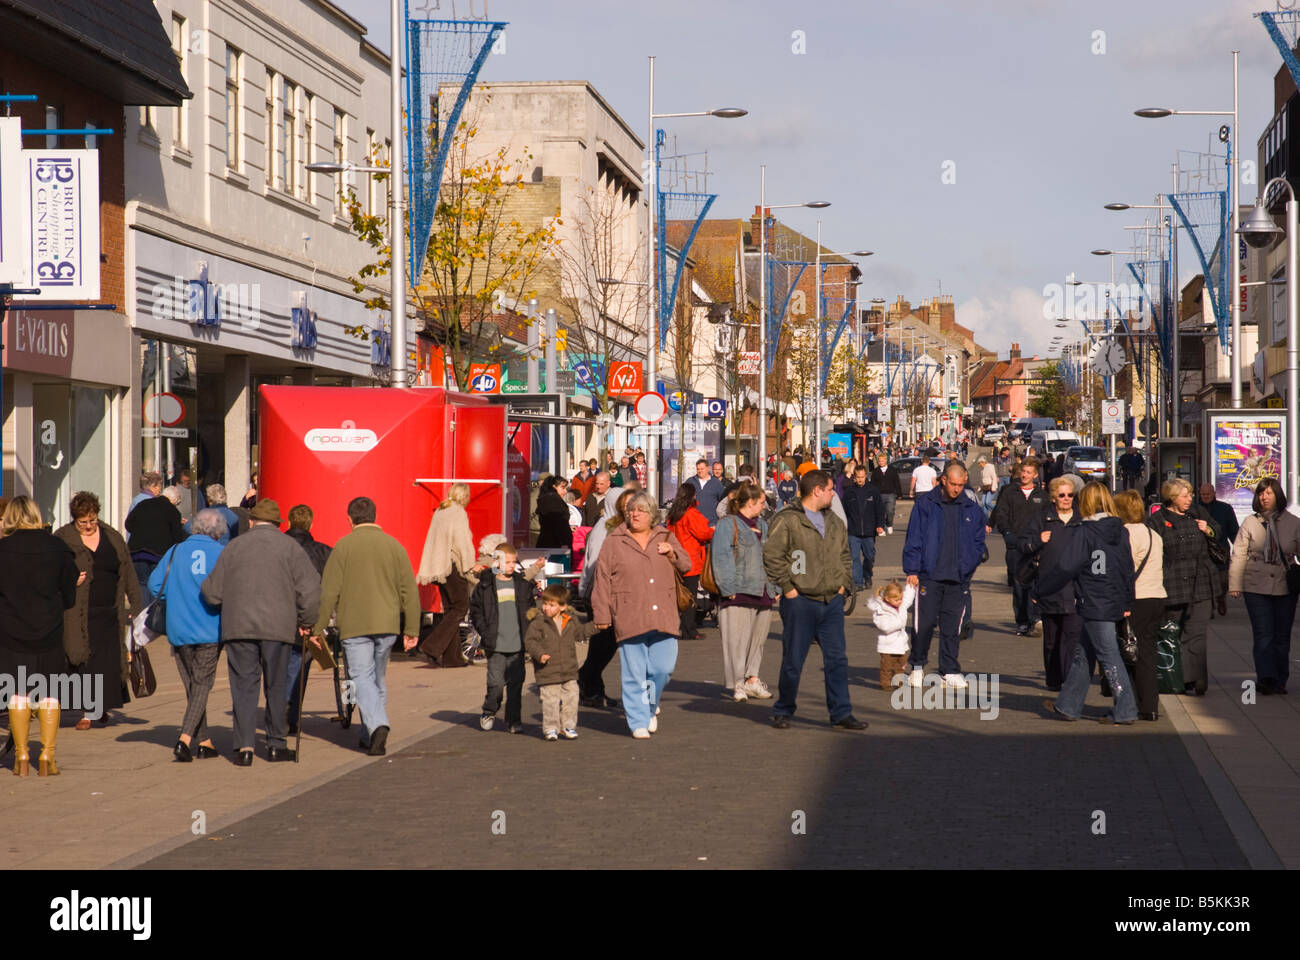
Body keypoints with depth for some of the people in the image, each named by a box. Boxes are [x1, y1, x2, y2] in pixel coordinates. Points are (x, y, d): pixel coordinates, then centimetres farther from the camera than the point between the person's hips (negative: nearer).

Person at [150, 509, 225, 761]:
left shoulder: (176, 551, 5)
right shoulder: (221, 553, -3)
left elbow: (155, 584, 1)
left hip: (179, 631, 3)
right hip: (210, 631, -3)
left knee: (192, 687, 14)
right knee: (202, 686, 1)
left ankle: (204, 742, 17)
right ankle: (185, 738, -16)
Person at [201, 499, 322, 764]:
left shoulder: (234, 546, 8)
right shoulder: (289, 547, 4)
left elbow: (211, 592, 6)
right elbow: (310, 589, -4)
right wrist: (304, 621, 11)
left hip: (238, 626, 1)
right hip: (277, 626, -1)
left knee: (244, 686, 3)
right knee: (276, 687, 10)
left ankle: (244, 747, -5)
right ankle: (275, 745, 14)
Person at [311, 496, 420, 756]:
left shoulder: (343, 546, -3)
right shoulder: (394, 545, 6)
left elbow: (329, 591, -5)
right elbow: (409, 591, 5)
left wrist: (318, 627, 2)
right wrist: (411, 629, 10)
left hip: (354, 626, -3)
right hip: (387, 625, 3)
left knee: (362, 678, -3)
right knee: (378, 679, 16)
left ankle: (378, 726, -25)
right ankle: (369, 737, 23)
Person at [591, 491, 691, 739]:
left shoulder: (665, 537, 13)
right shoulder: (614, 541, 4)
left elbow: (686, 565, 21)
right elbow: (602, 579, 3)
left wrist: (673, 554, -1)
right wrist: (602, 614, -1)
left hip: (663, 617, 3)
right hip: (630, 620, -3)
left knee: (663, 668, 0)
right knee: (634, 674, -2)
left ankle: (650, 706, 27)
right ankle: (639, 722, 7)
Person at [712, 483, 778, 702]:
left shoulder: (762, 525, 19)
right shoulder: (728, 525, -4)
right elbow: (721, 558, -9)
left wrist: (776, 587, 16)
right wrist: (729, 588, -15)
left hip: (763, 592, 7)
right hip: (739, 593, -7)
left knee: (758, 637, 8)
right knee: (737, 639, -5)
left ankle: (751, 679, 16)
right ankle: (735, 684, 0)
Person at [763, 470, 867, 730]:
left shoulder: (835, 523, 15)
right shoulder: (787, 521, -9)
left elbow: (845, 556, 24)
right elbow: (772, 556, -13)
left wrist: (844, 584, 12)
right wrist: (787, 587, -13)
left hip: (832, 602, 6)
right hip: (800, 602, -6)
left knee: (837, 659, 4)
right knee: (793, 660, 3)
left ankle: (841, 712, 9)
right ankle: (783, 711, 17)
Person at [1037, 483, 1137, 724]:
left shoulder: (1085, 533, -14)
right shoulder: (1121, 531, 6)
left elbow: (1065, 569, -13)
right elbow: (1128, 569, 11)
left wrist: (1040, 584, 0)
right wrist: (1127, 603, 18)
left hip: (1094, 605, -7)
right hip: (1114, 603, 7)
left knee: (1109, 657, -2)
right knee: (1081, 654, 16)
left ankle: (1125, 711, -1)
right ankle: (1068, 706, 23)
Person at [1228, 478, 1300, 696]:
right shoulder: (1250, 522, 4)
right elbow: (1238, 555, 4)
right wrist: (1234, 584, 0)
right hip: (1256, 587, -1)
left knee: (1282, 636, 7)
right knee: (1263, 635, -7)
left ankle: (1279, 680, 15)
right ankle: (1266, 678, -12)